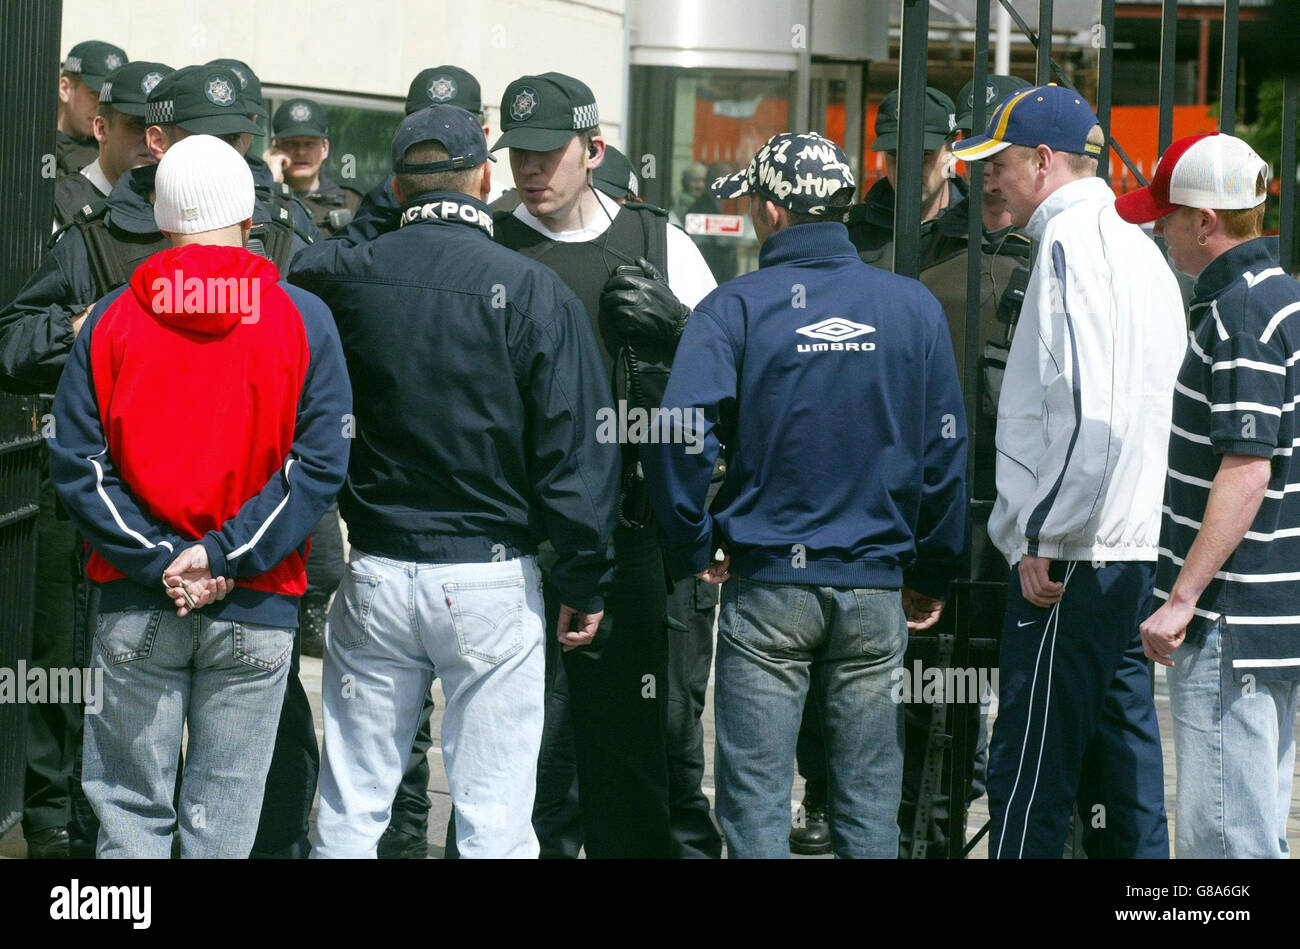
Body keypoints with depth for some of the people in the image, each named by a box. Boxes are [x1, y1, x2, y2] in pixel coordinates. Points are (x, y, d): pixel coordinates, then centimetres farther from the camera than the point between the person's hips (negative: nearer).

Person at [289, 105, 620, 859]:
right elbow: (576, 450, -8)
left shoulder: (344, 277, -2)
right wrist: (585, 584, 0)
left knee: (351, 814, 10)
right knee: (494, 821, 1)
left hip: (375, 575, 3)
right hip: (492, 578, -2)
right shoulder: (534, 294, -8)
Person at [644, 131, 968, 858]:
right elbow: (947, 450, 5)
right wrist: (933, 576, 13)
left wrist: (694, 550, -3)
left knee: (756, 799, 2)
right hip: (876, 587, 3)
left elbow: (679, 435, -15)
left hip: (768, 586, -2)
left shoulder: (736, 308, -6)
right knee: (870, 800, 8)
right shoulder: (913, 307, 3)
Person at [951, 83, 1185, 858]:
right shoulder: (1139, 248, 17)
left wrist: (1046, 540, -16)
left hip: (1069, 562, -9)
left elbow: (1087, 411, -22)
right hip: (1135, 547, 9)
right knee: (1120, 766, 12)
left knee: (1030, 775, -6)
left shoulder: (1072, 241, -11)